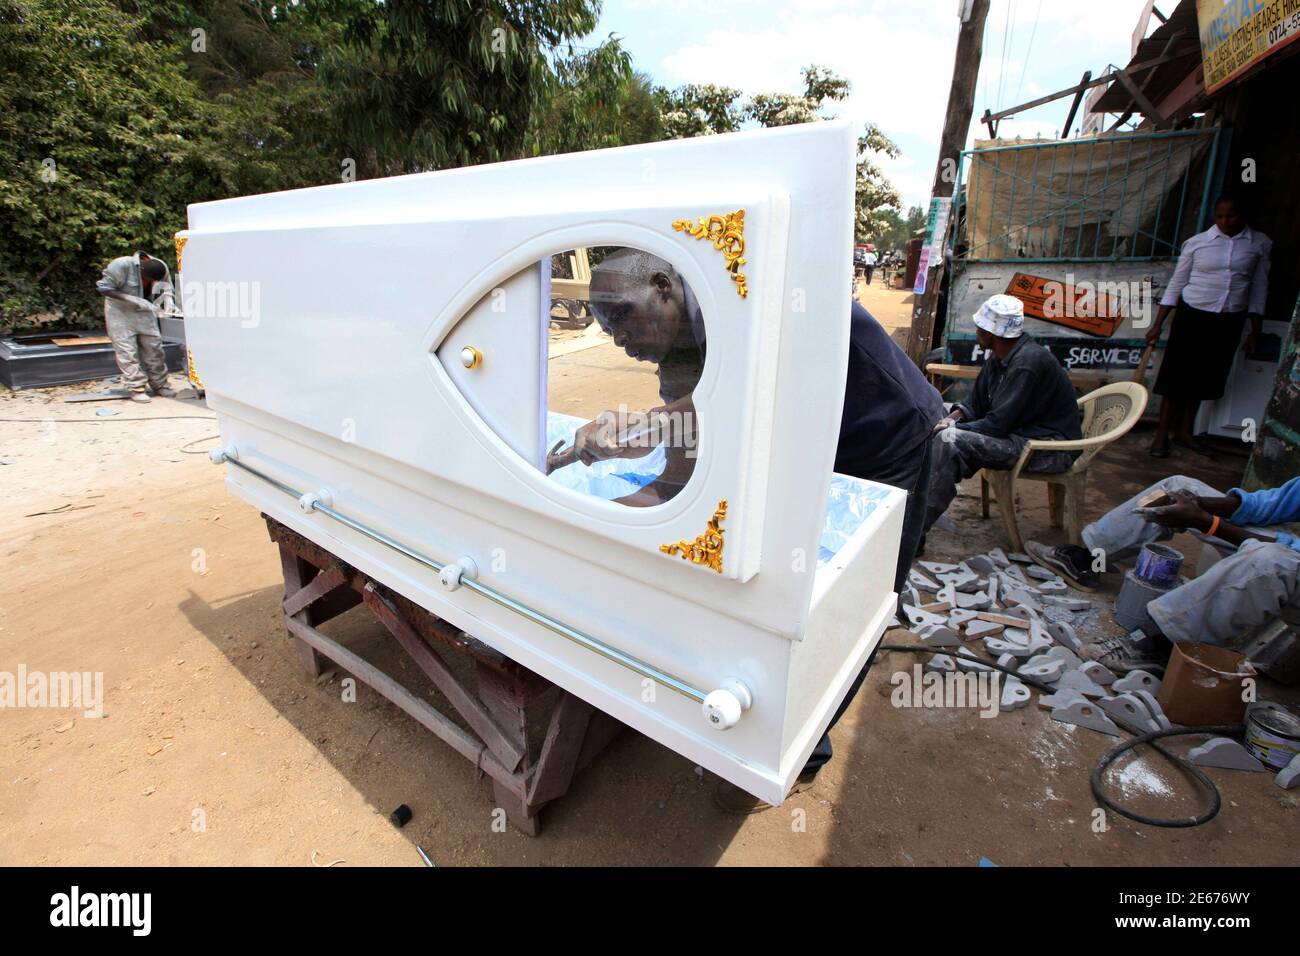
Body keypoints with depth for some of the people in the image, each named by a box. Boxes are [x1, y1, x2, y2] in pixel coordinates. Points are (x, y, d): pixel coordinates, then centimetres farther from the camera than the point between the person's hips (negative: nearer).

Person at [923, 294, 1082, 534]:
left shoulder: (1028, 362, -22)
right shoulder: (999, 357, 6)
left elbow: (998, 424, -24)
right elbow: (976, 404, 13)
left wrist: (951, 429, -15)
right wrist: (953, 418, -7)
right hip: (1018, 431, 10)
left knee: (950, 441, -27)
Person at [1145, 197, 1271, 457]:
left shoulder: (1260, 244, 3)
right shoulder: (1197, 242, -3)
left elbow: (1259, 288, 8)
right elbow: (1176, 283, 0)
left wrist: (1255, 329, 7)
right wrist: (1158, 324, -3)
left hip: (1229, 322, 2)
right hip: (1193, 316, -2)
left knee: (1204, 378, 10)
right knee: (1176, 375, -2)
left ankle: (1184, 431, 22)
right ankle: (1161, 435, 4)